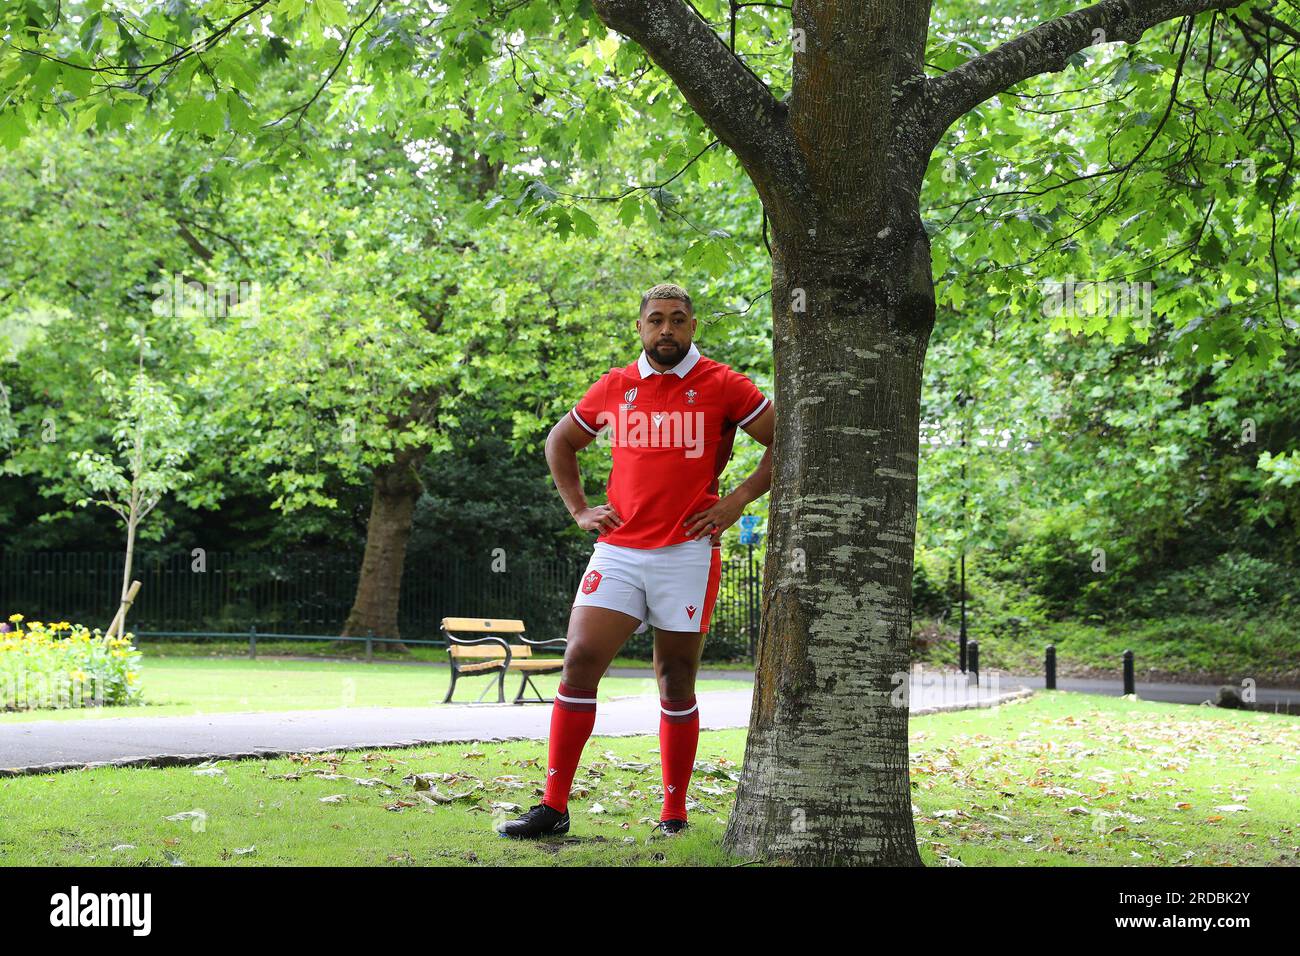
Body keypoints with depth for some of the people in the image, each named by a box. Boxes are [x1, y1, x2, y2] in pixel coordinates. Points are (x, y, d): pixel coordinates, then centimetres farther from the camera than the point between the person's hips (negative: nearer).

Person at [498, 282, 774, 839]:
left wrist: (739, 500, -4)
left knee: (676, 683, 5)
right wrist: (578, 510, 13)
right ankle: (553, 808, -3)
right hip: (618, 550, 3)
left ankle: (674, 813, 17)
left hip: (688, 552, -2)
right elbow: (560, 442, 24)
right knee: (580, 661, -9)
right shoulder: (614, 388, 9)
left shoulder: (722, 386, -1)